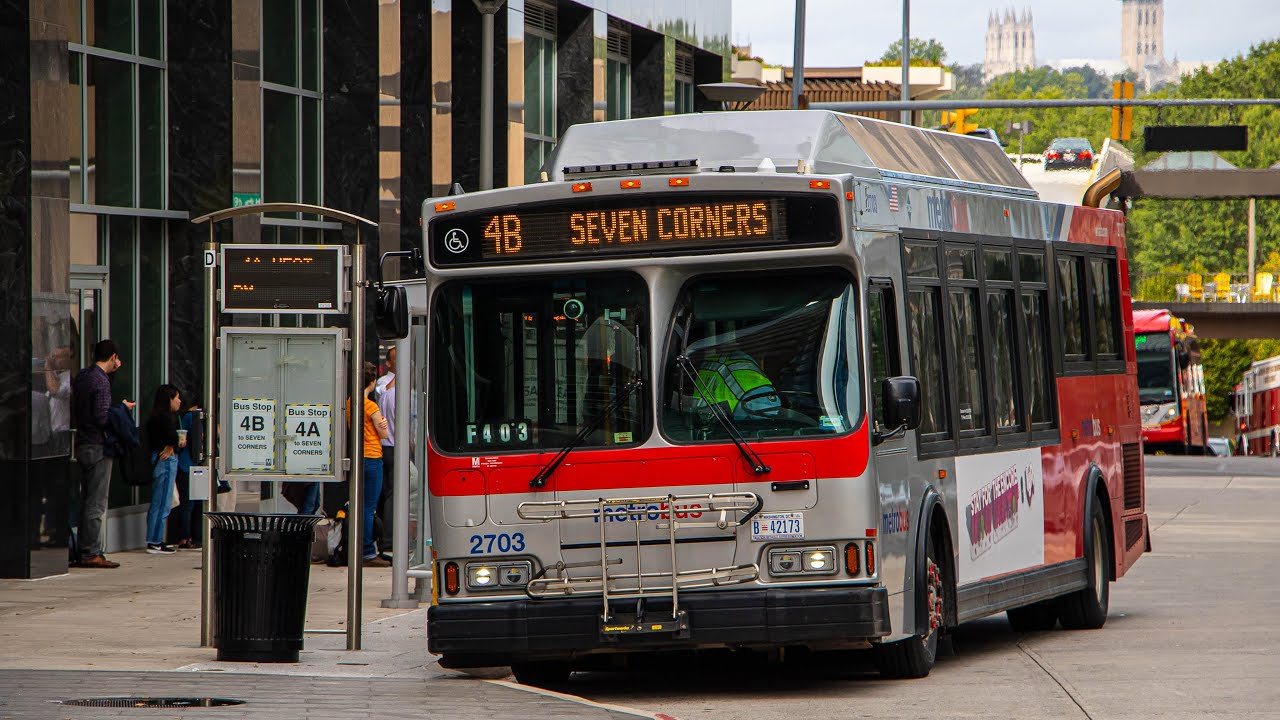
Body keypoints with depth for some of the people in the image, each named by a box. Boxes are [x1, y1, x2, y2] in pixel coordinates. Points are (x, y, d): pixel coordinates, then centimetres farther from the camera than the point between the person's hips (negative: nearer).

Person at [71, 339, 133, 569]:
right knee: (97, 503, -5)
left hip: (82, 444, 9)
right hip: (97, 446, -9)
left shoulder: (82, 376, 11)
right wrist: (122, 409, -4)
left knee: (87, 500, 13)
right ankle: (91, 553, -5)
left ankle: (84, 550, 15)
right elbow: (102, 417, -21)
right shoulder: (101, 380, -15)